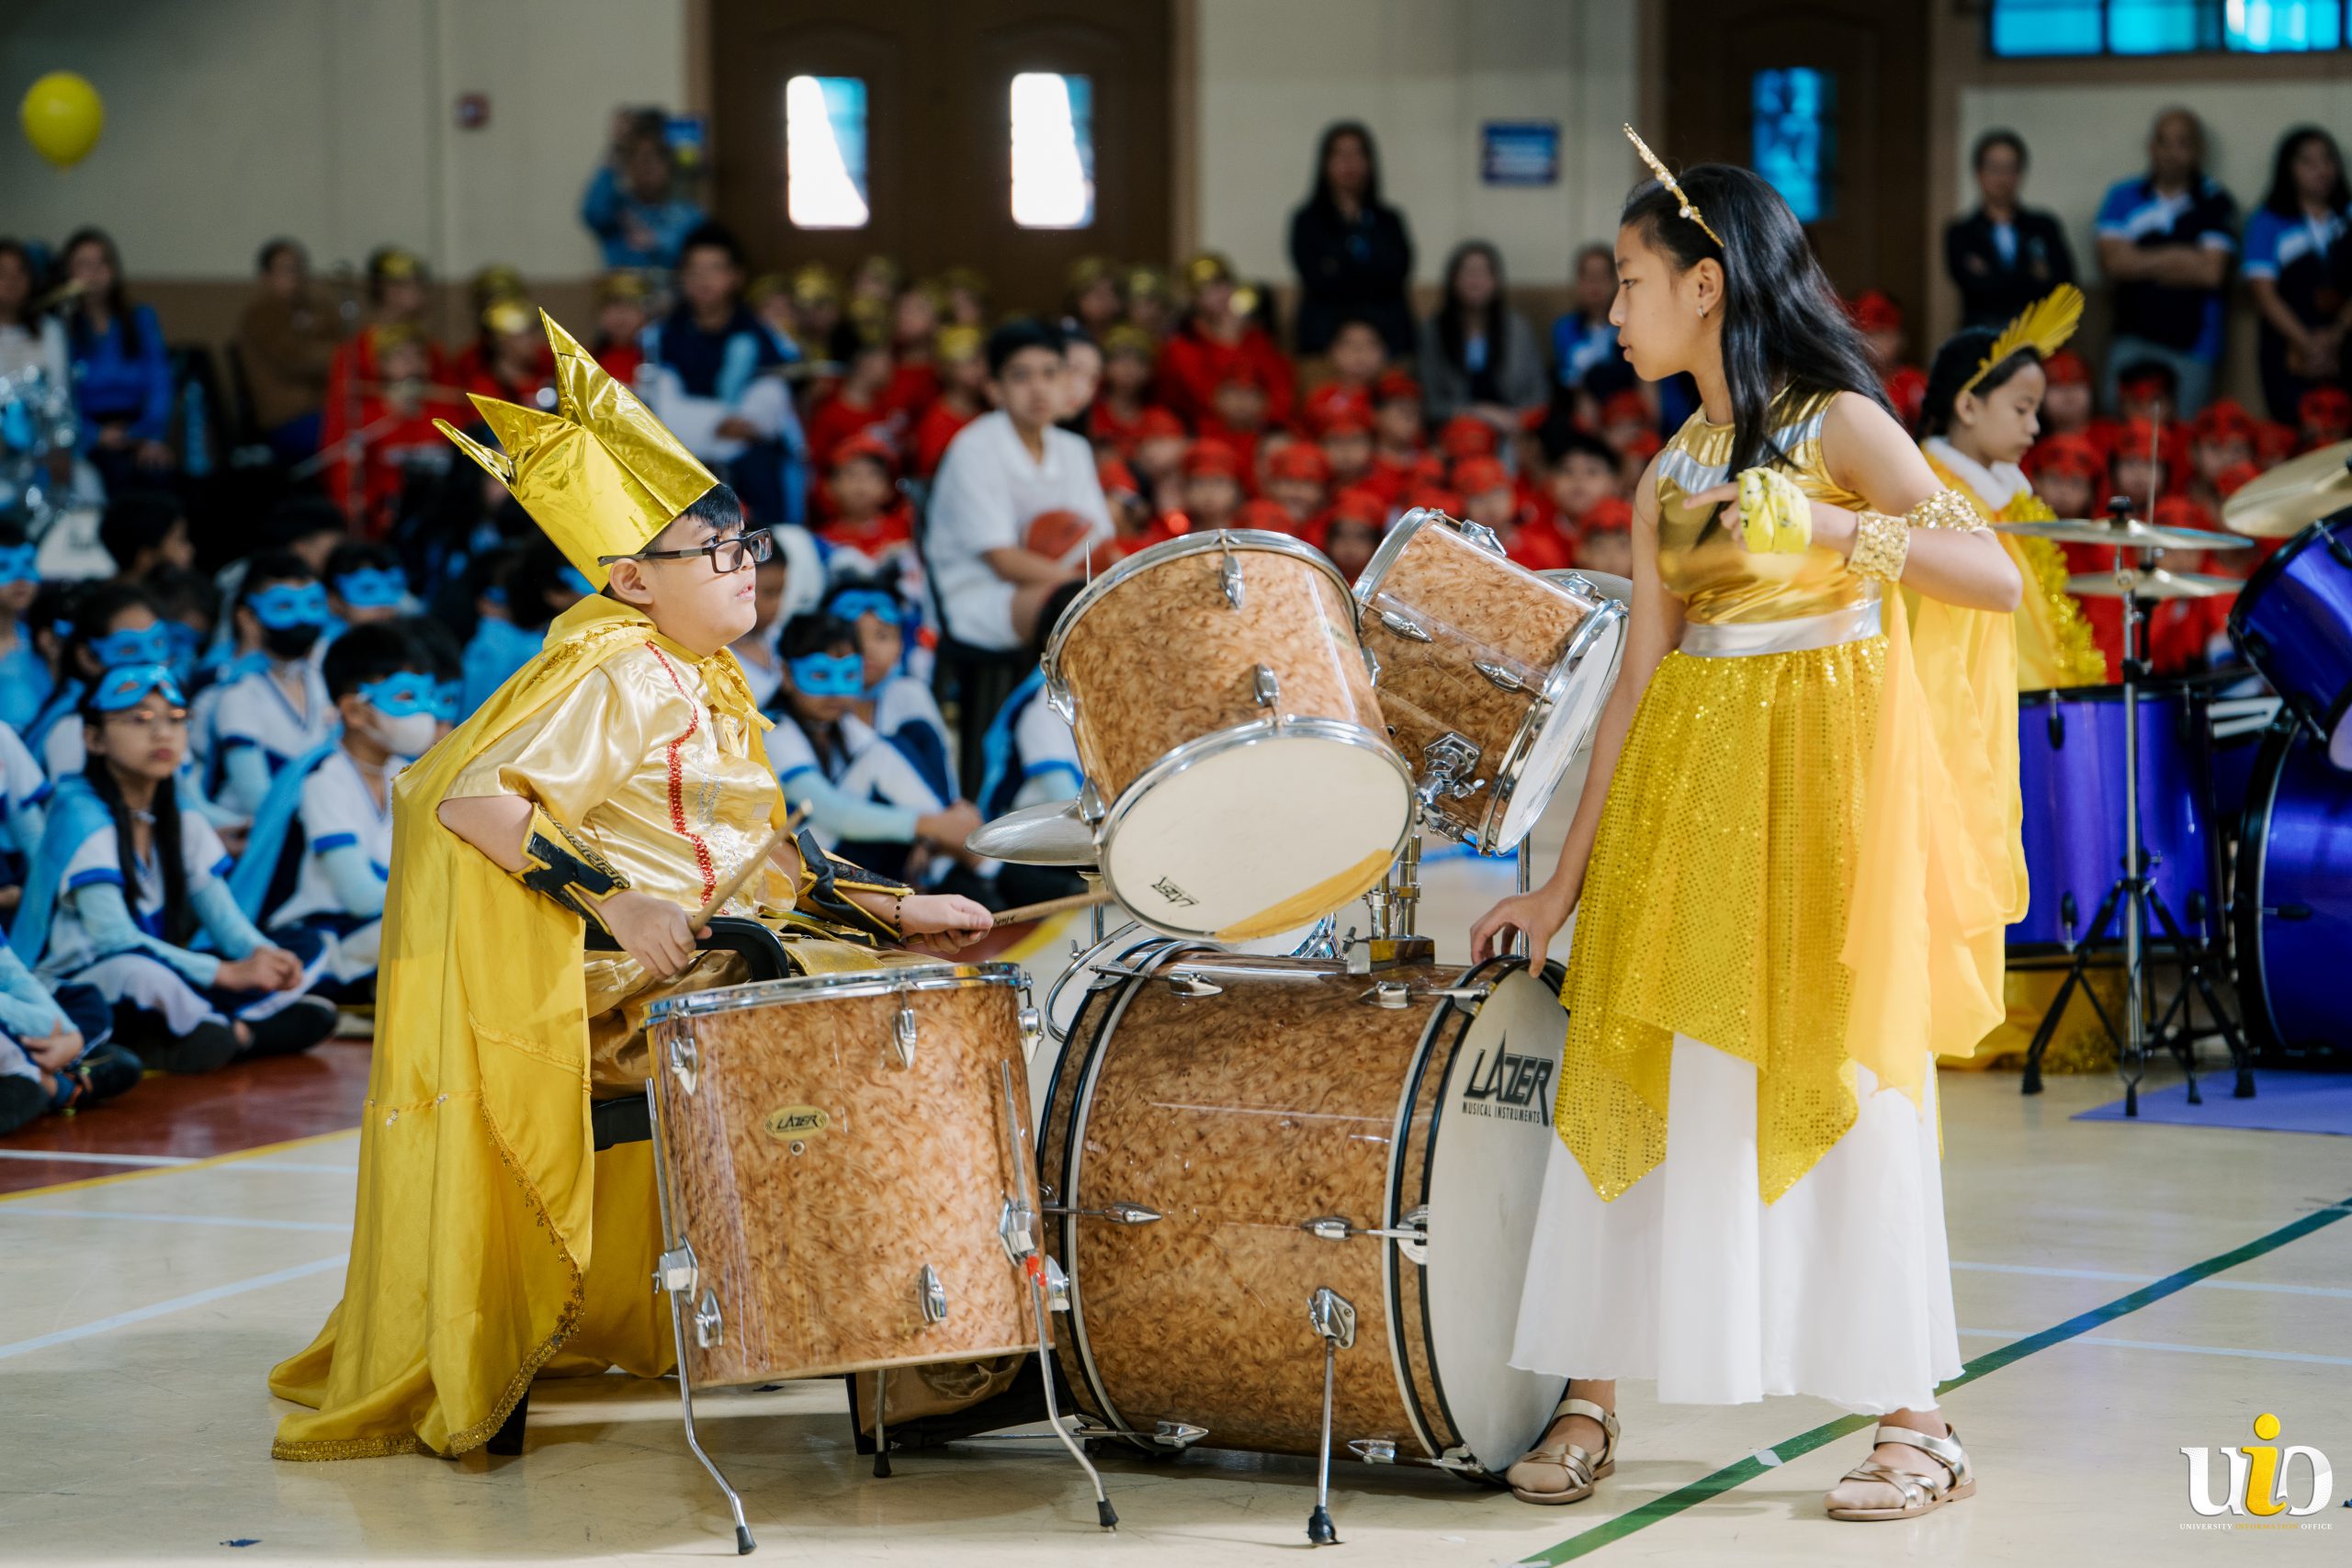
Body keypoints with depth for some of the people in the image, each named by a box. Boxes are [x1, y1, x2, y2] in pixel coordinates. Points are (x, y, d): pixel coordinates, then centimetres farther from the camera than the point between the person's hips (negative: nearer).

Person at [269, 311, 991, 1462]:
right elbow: (470, 800, -26)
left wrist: (896, 910, 10)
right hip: (639, 981, -10)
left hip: (724, 949, 10)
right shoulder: (615, 679, -15)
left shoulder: (708, 685, 16)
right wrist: (616, 905, -32)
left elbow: (761, 853, 20)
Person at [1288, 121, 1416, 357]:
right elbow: (1318, 281, -5)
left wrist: (1340, 274, -5)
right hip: (1327, 336, -2)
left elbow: (1398, 274, -2)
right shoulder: (1308, 221, 7)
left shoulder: (1389, 221, 13)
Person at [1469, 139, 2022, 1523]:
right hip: (1684, 787, 6)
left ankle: (1918, 1424, 5)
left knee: (1839, 1084, -4)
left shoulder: (1839, 425, -6)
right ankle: (1589, 1405, 10)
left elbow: (1997, 579, -15)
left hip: (1825, 778, -6)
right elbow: (1640, 681, 10)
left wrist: (1819, 527, -25)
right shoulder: (1669, 477, 11)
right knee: (1638, 1076, 3)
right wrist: (1565, 880, 7)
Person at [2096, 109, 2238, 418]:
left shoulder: (2215, 204, 2)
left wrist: (2143, 265, -2)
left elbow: (2211, 271, -9)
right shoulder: (2123, 198, 9)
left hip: (2190, 346, -2)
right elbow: (2111, 261, -4)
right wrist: (2174, 257, -5)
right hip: (2132, 342, 2)